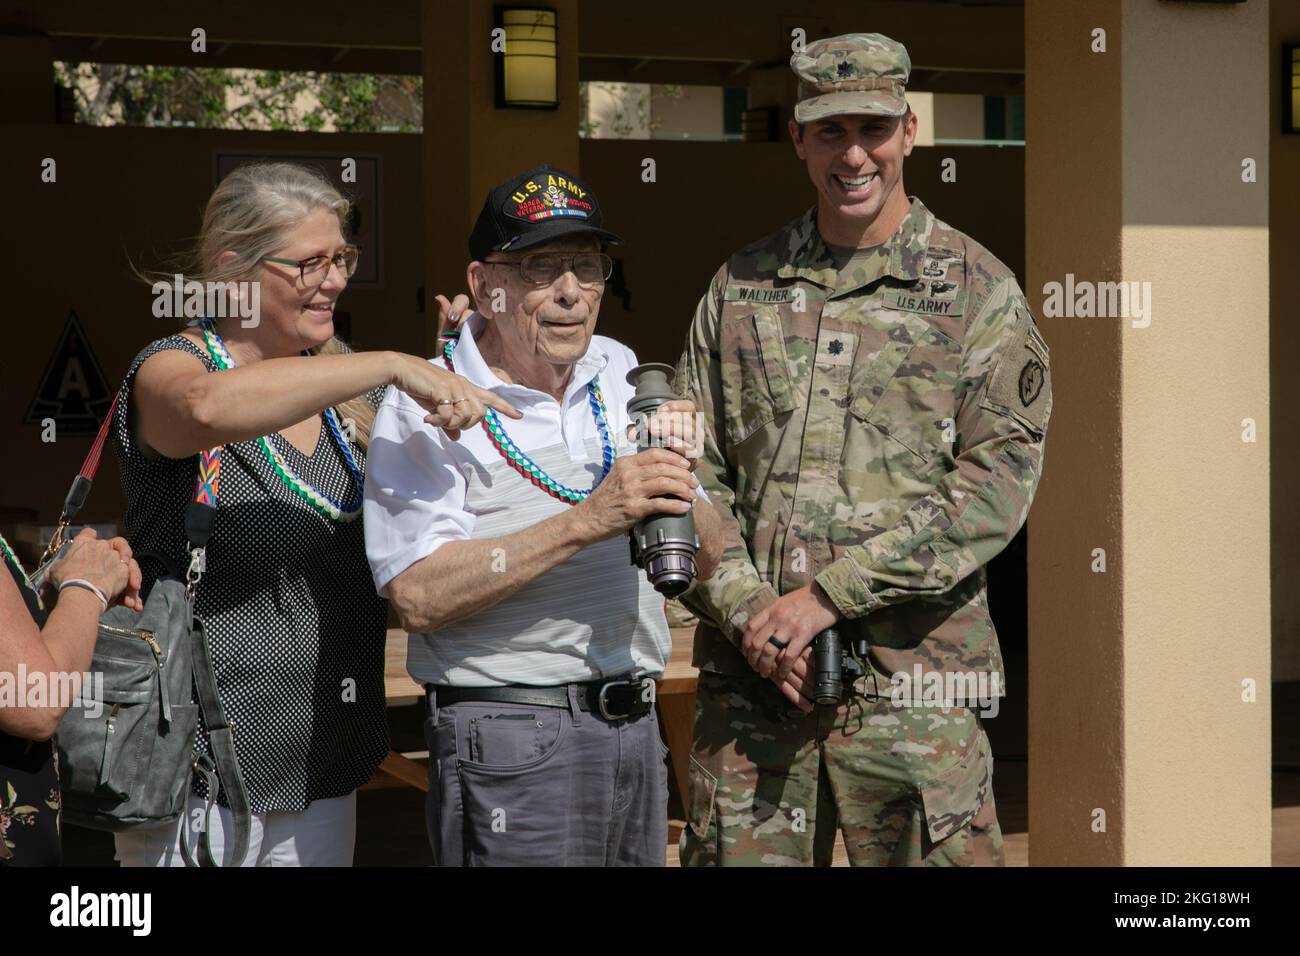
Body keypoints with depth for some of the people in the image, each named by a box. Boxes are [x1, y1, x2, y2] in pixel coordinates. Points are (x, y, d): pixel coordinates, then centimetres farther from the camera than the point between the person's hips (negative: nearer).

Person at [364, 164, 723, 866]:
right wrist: (588, 521, -23)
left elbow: (704, 564, 12)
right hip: (509, 743, -6)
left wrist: (676, 501, -10)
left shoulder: (622, 374, 12)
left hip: (635, 728, 6)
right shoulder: (426, 405, -7)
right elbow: (417, 596, -20)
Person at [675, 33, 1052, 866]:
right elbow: (693, 467, 10)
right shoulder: (741, 288, 12)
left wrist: (828, 594, -13)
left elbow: (999, 479, -7)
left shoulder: (977, 289, 2)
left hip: (910, 680, -3)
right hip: (749, 673, 3)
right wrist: (744, 606, -8)